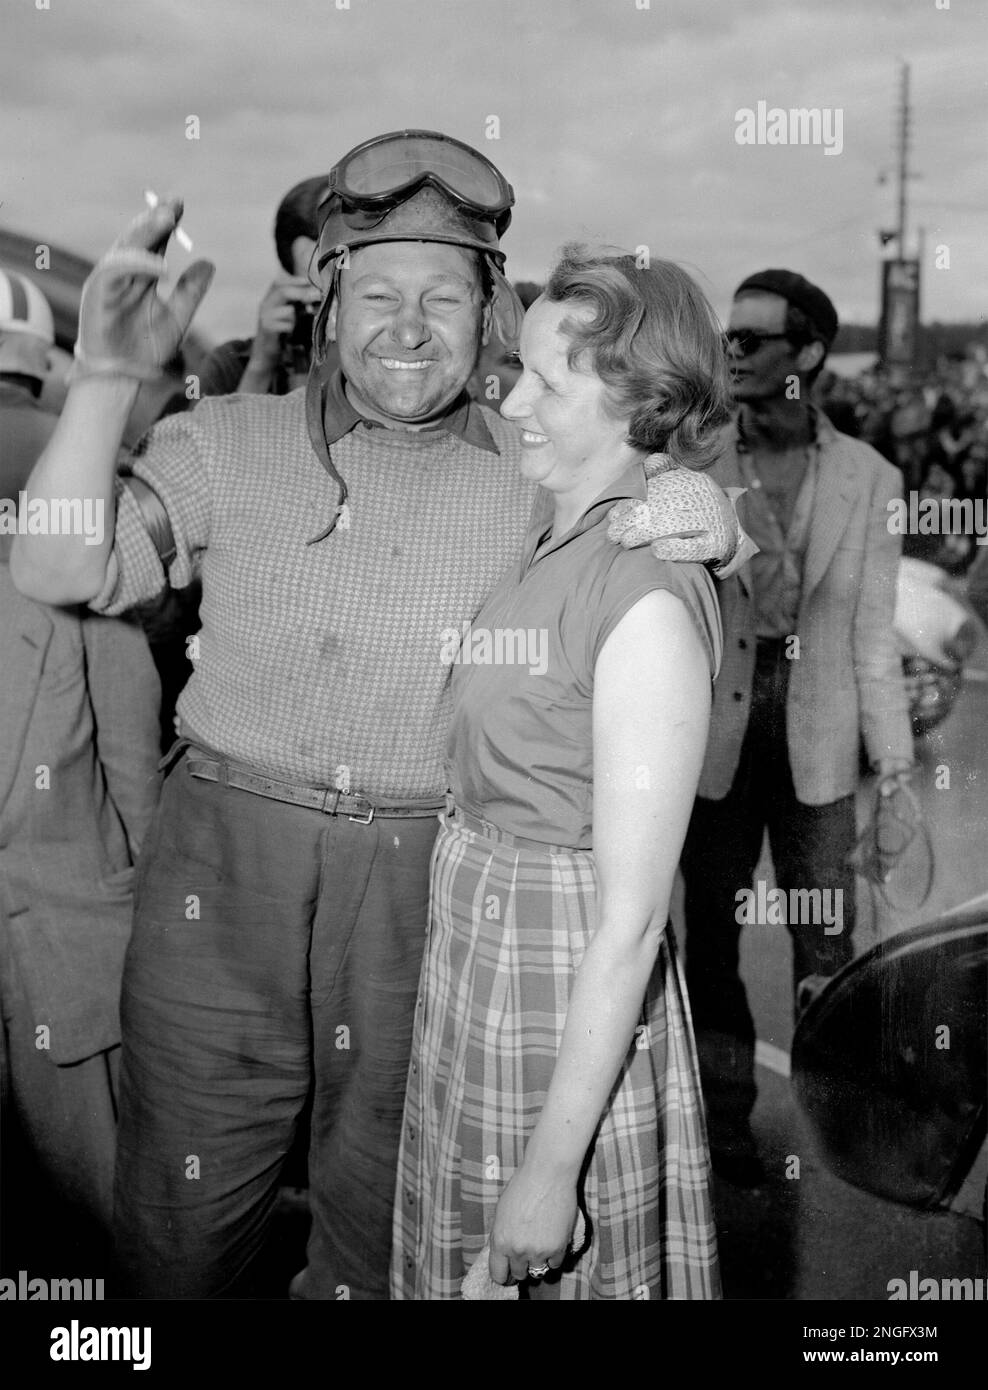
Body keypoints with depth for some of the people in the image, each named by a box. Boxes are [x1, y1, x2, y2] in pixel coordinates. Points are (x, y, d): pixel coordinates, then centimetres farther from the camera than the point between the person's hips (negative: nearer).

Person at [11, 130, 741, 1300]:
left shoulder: (539, 475, 3)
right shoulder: (228, 441, 2)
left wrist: (695, 517, -13)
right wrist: (106, 378, -18)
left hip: (427, 888, 0)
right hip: (222, 860, 0)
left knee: (377, 1214, 16)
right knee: (181, 1206, 12)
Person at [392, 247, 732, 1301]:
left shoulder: (649, 600, -23)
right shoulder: (546, 532, 1)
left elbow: (632, 918, -23)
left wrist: (550, 1167, -20)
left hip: (572, 1003, -8)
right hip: (469, 965, 8)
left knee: (566, 1274, 15)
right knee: (449, 1269, 24)